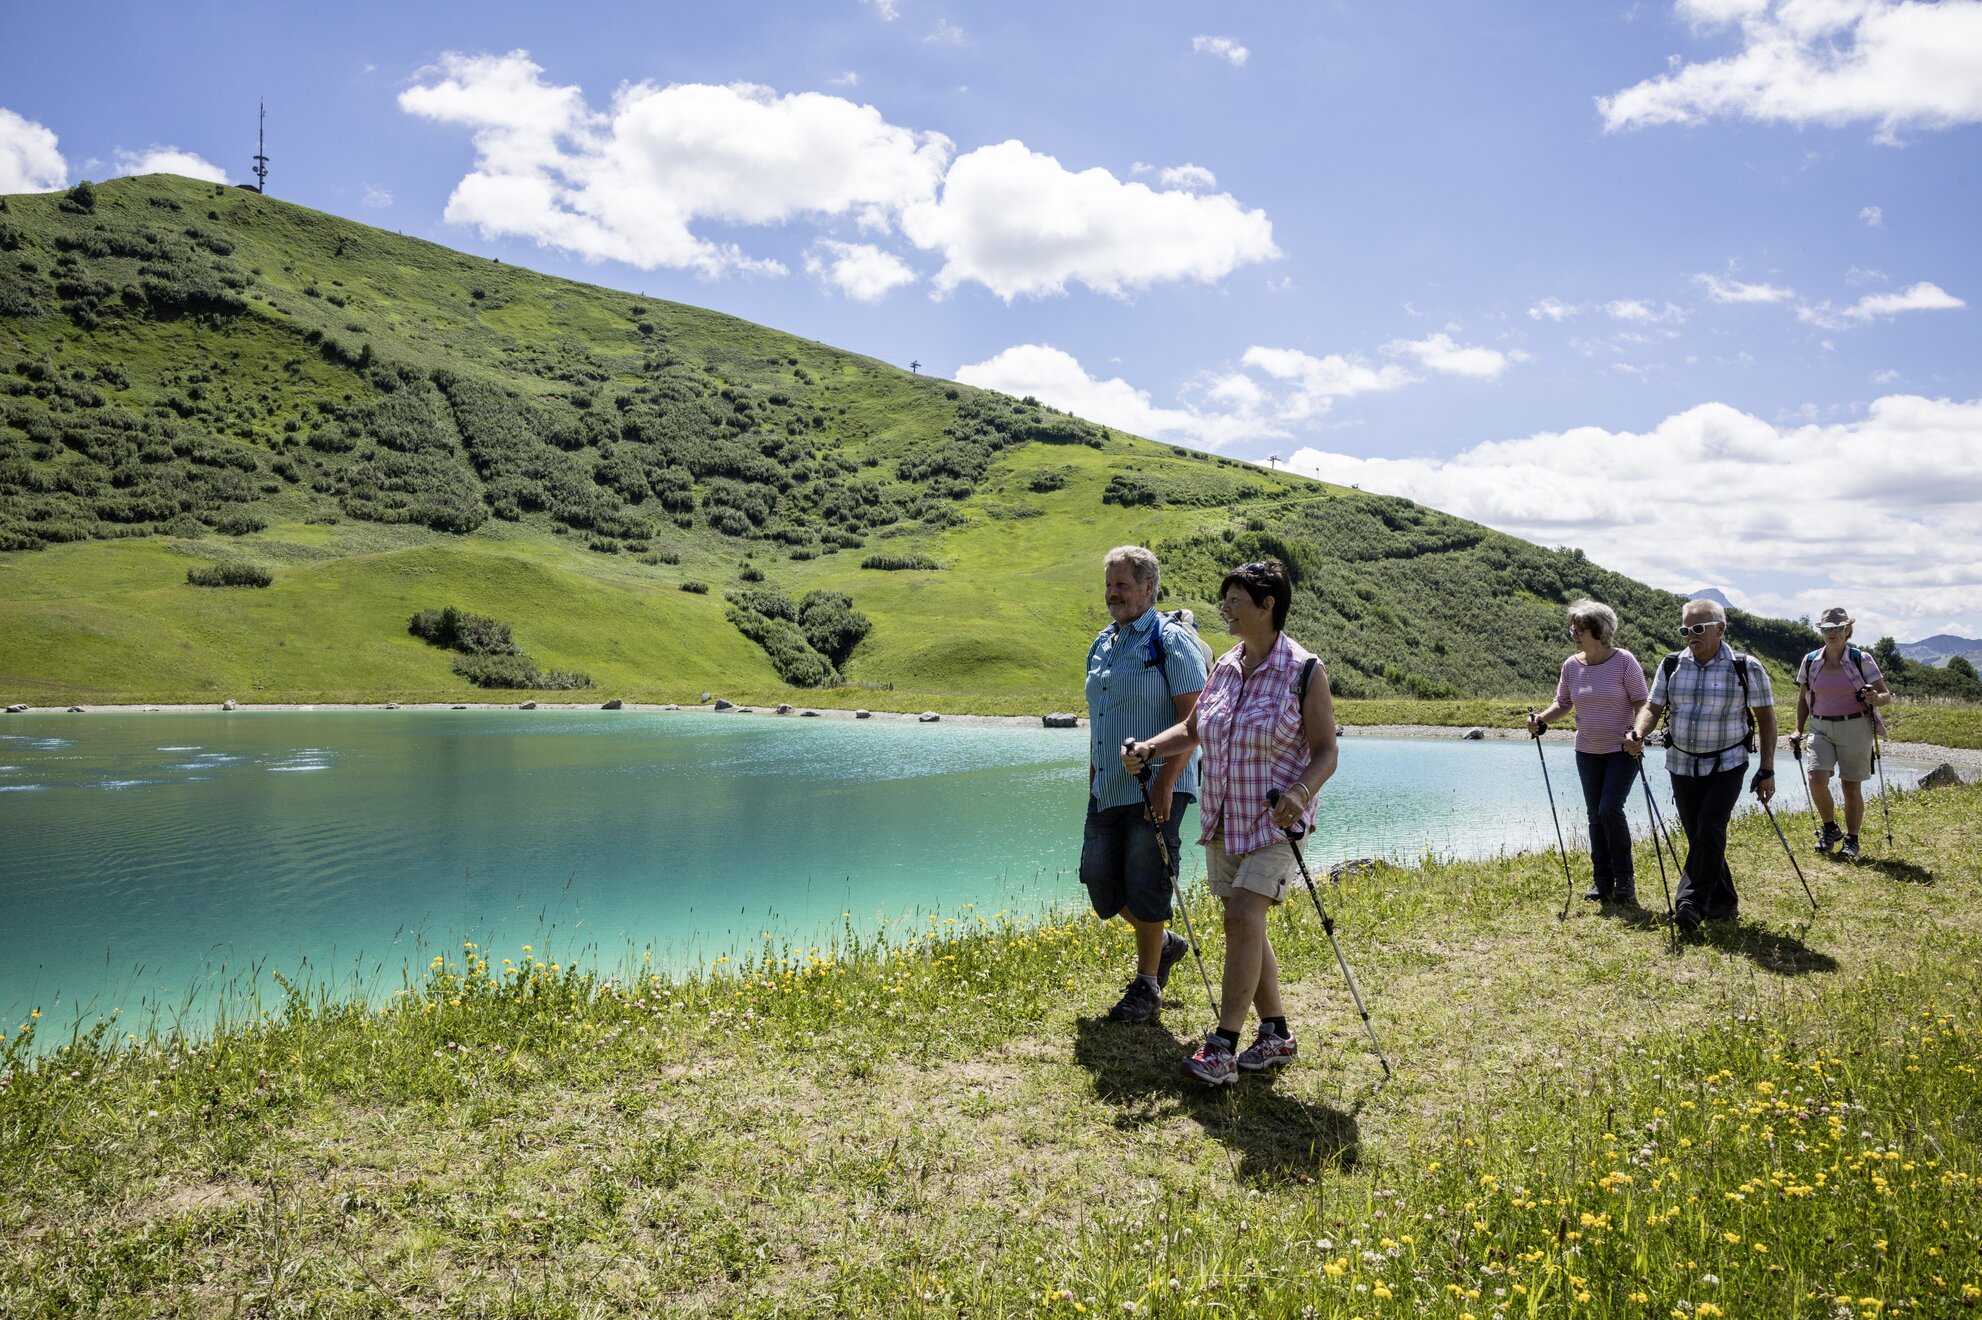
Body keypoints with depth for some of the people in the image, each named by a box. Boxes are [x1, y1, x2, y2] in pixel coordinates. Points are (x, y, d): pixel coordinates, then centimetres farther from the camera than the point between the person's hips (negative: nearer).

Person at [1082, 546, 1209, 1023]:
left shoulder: (1172, 640, -9)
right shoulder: (1102, 644, 15)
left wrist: (1165, 782, -21)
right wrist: (1093, 781, 19)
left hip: (1157, 788, -8)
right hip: (1108, 789, 8)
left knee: (1144, 885, -2)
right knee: (1099, 878, 8)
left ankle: (1146, 986, 15)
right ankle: (1165, 943, 31)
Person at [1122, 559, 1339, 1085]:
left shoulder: (1304, 672, -10)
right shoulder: (1224, 668, 7)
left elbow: (1325, 752, -10)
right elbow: (1192, 729, 17)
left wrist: (1299, 794, -27)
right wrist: (1148, 748, 0)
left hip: (1274, 821, -6)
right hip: (1223, 819, 7)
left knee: (1243, 919, -16)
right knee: (1245, 926, 10)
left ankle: (1222, 1048, -12)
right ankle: (1276, 1036, 23)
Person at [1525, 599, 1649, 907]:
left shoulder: (1623, 661, -11)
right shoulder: (1571, 666, 2)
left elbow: (1641, 702, -9)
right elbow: (1563, 703, 13)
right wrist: (1541, 720, -5)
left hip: (1622, 749, -5)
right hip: (1587, 752, 5)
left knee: (1610, 809, -16)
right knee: (1595, 815, 8)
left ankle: (1625, 879, -1)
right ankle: (1602, 881, 18)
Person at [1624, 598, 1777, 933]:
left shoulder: (1746, 668, -7)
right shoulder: (1671, 665, 2)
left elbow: (1766, 718, -2)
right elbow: (1653, 707, 3)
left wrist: (1767, 770, -5)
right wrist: (1638, 733, -20)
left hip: (1727, 765, -4)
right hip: (1682, 764, 4)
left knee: (1710, 829, -17)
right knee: (1697, 836, 7)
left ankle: (1692, 904, -16)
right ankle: (1724, 902, 22)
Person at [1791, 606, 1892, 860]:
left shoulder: (1861, 660, -4)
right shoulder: (1810, 662, 4)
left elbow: (1886, 695, -1)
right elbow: (1803, 699, 14)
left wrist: (1876, 699, -25)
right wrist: (1799, 730, 5)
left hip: (1855, 729, -2)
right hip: (1821, 728, 2)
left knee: (1851, 786, 3)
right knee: (1816, 779, -14)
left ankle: (1851, 840, 17)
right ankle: (1830, 829, 9)